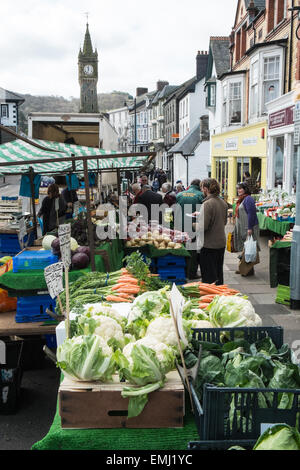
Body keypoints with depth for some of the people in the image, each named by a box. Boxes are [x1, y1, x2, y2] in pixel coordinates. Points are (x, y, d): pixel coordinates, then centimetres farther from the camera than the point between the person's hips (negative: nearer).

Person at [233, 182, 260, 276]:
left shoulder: (248, 199, -13)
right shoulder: (241, 199, 17)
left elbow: (251, 214, -20)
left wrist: (250, 228, -24)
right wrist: (236, 228, 22)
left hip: (248, 228, -10)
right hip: (241, 228, 10)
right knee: (244, 248, 13)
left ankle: (250, 270, -1)